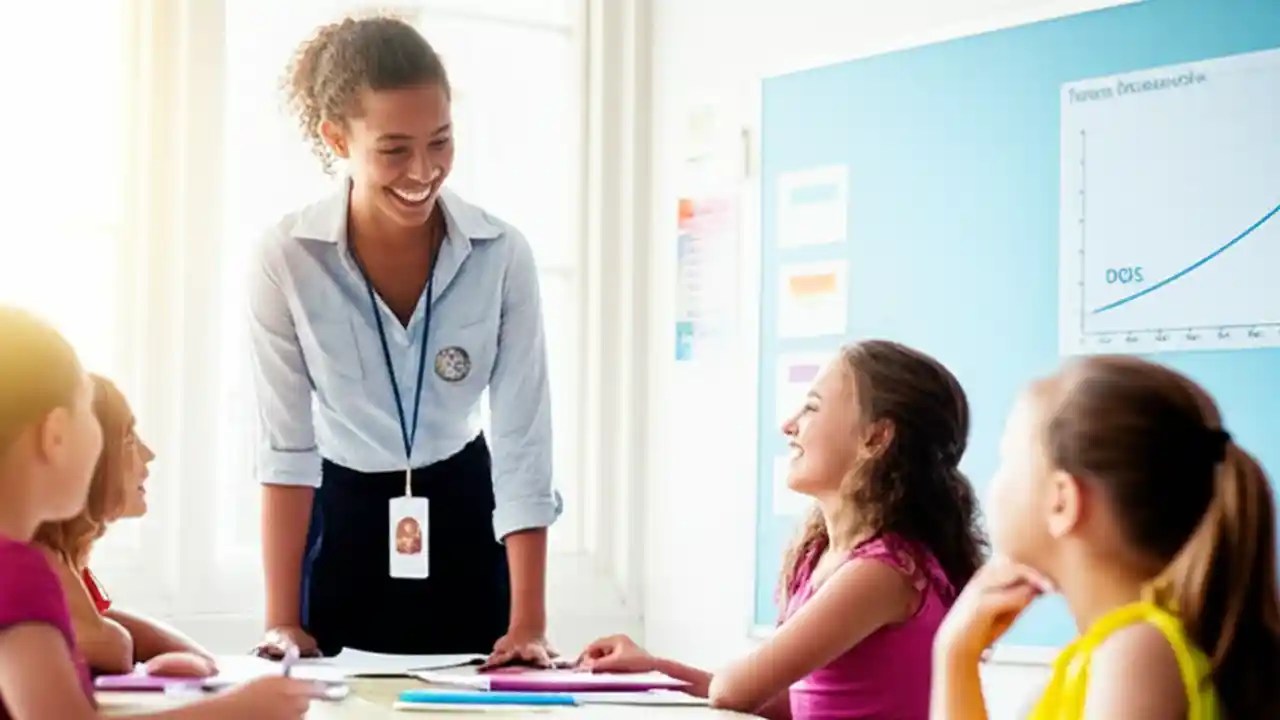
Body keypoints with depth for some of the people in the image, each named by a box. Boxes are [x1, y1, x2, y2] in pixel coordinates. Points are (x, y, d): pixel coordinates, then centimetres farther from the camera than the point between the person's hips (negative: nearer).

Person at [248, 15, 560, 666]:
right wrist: (281, 621, -16)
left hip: (460, 514, 1)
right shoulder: (288, 259, -19)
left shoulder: (502, 255, -16)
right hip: (340, 514, -1)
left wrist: (528, 625, -20)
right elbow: (285, 446, -14)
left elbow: (523, 445, -15)